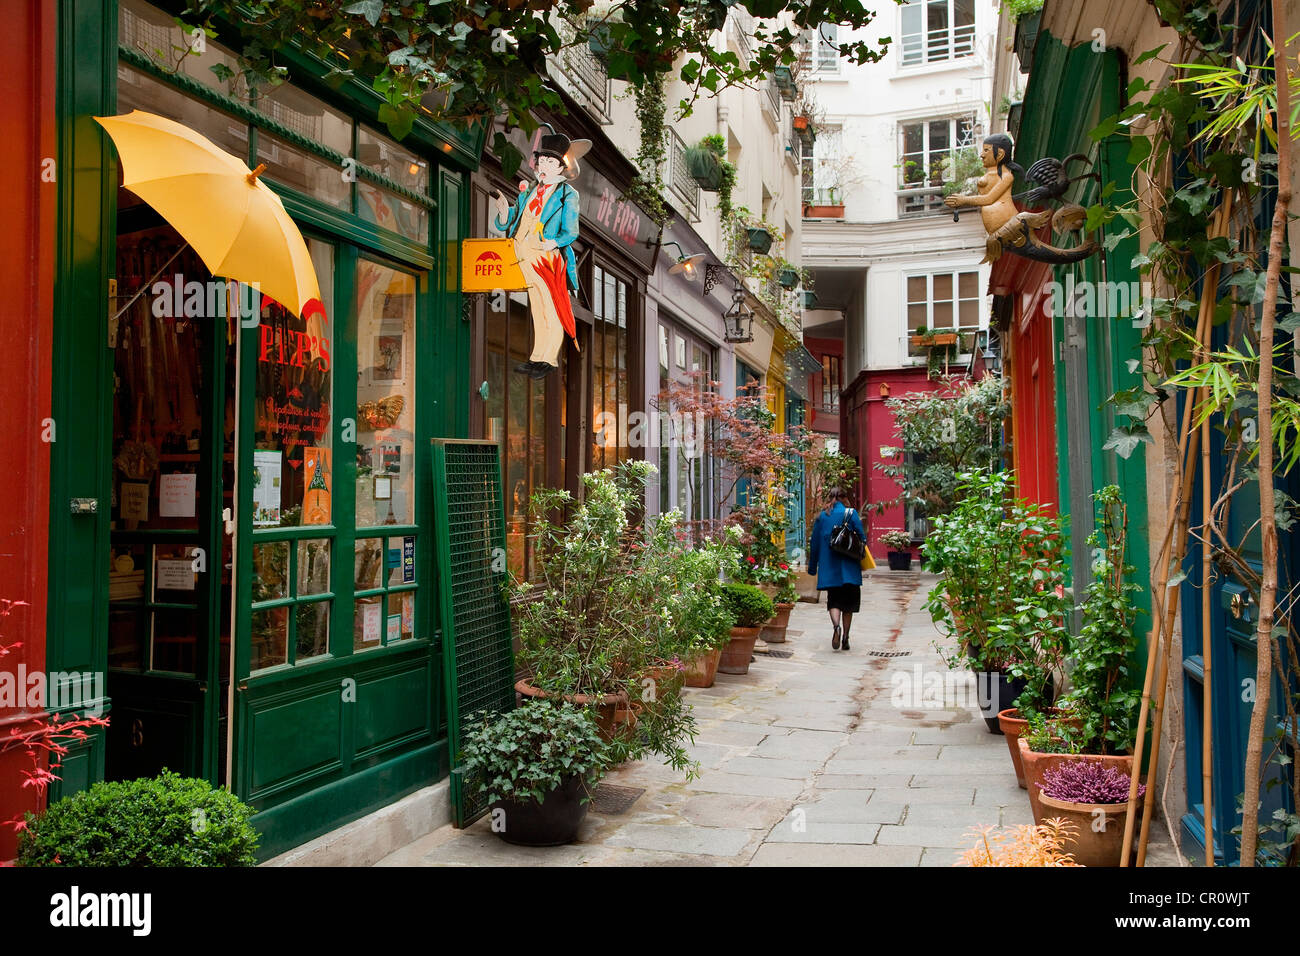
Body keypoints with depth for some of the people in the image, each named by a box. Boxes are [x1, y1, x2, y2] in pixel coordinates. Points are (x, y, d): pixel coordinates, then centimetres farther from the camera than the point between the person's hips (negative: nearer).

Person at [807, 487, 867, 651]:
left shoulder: (821, 517, 5)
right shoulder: (850, 513, -2)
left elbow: (814, 543, 8)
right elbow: (862, 538, -5)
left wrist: (812, 567, 16)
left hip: (828, 566, 2)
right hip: (848, 566, -2)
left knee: (833, 600, 5)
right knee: (849, 600, 9)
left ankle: (836, 625, -22)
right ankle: (845, 637, 9)